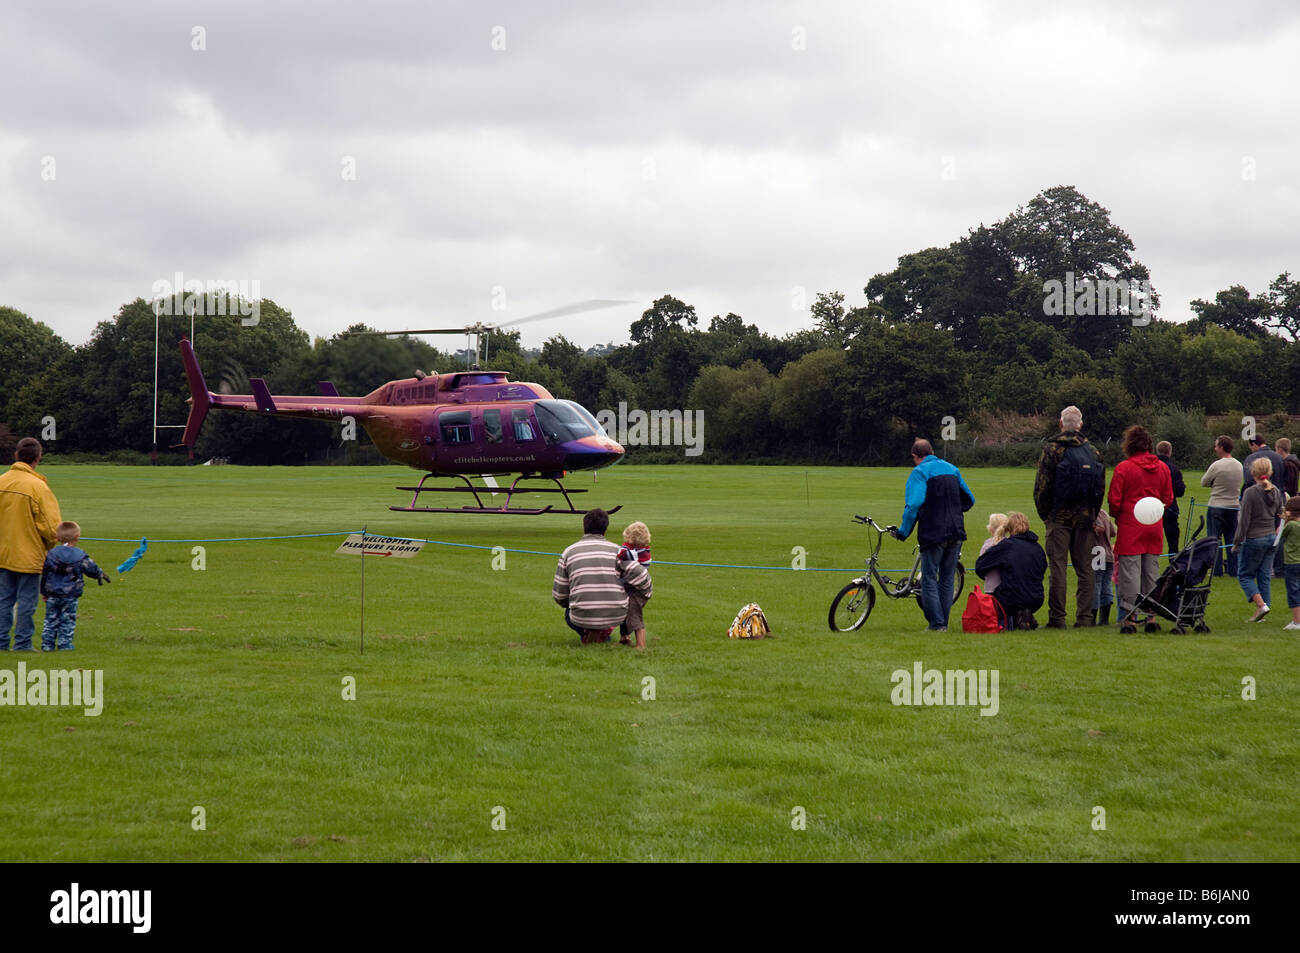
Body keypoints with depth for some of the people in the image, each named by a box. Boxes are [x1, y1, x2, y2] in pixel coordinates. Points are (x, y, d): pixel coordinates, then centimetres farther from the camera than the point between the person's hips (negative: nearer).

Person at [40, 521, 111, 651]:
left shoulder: (51, 554, 0)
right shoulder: (80, 555, -7)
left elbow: (44, 575, 6)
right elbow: (91, 569, 3)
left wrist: (44, 592, 17)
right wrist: (100, 574, 25)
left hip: (52, 595, 2)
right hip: (70, 596, -2)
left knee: (51, 620, 10)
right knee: (67, 621, 6)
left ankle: (47, 644, 8)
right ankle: (64, 644, 5)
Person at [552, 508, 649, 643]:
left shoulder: (569, 552, 4)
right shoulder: (616, 550, 3)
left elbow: (559, 595, 7)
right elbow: (641, 576, -6)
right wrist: (646, 595, 16)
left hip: (582, 617, 0)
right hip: (616, 616, 0)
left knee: (569, 613, 35)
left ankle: (587, 633, 8)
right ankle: (605, 630, 14)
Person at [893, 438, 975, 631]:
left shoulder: (919, 472, -7)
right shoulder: (952, 469, 14)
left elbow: (913, 505, -18)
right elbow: (969, 499, 19)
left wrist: (903, 532, -10)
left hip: (933, 534, -6)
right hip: (956, 533, 6)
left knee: (929, 580, 2)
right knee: (947, 580, 14)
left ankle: (937, 624, -3)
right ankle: (944, 622, 16)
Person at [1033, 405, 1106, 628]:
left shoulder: (1052, 450, -6)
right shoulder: (1093, 451, 8)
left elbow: (1042, 486, -7)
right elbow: (1102, 487, 11)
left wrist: (1044, 515, 4)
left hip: (1059, 516, -4)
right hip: (1085, 517, 4)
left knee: (1057, 567, -3)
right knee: (1085, 568, 8)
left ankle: (1057, 617, -5)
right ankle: (1084, 617, 6)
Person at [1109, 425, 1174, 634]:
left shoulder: (1123, 468, -10)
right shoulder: (1162, 468, 5)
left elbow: (1114, 501, -7)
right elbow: (1168, 499, 9)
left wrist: (1116, 516, 11)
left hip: (1130, 526, -4)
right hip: (1154, 527, 4)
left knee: (1130, 572, -2)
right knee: (1151, 571, 11)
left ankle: (1129, 618, -4)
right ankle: (1151, 616, 12)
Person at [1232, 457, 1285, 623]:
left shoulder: (1250, 493, -16)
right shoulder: (1276, 491, 4)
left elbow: (1244, 520, -15)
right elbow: (1280, 516, 12)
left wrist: (1237, 541, -7)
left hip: (1253, 539, -6)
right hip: (1271, 538, 6)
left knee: (1245, 575, 6)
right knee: (1265, 576, 10)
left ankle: (1261, 604, -12)